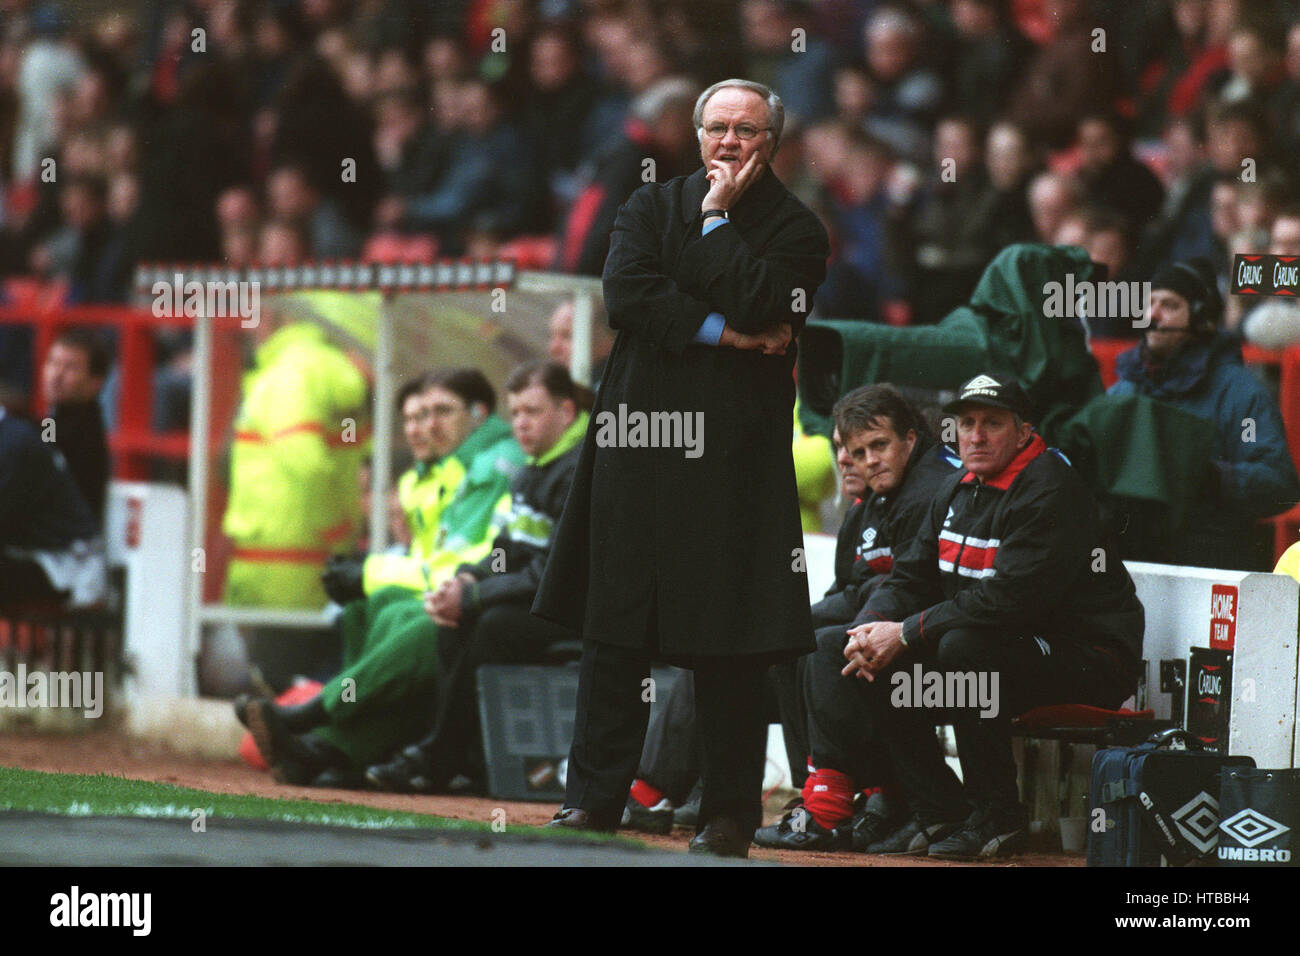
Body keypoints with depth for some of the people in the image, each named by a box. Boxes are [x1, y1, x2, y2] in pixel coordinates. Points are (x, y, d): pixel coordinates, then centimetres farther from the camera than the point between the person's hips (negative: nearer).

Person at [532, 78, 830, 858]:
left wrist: (718, 217, -3)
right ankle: (596, 798, 7)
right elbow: (626, 294, -3)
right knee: (616, 628, 1)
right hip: (639, 440, 2)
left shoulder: (795, 230, 5)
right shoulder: (650, 208, 13)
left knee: (728, 643, -2)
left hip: (735, 450, -2)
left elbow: (757, 304, -12)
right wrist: (720, 332, -10)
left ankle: (729, 814, 5)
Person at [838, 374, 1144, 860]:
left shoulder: (1050, 492, -18)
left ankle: (998, 816, -22)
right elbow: (911, 578, 12)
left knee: (964, 646, -33)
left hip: (1090, 660, -9)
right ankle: (938, 813, 1)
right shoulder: (957, 492, 11)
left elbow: (1008, 598, -27)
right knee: (880, 667, -4)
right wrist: (872, 627, -11)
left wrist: (907, 633, -24)